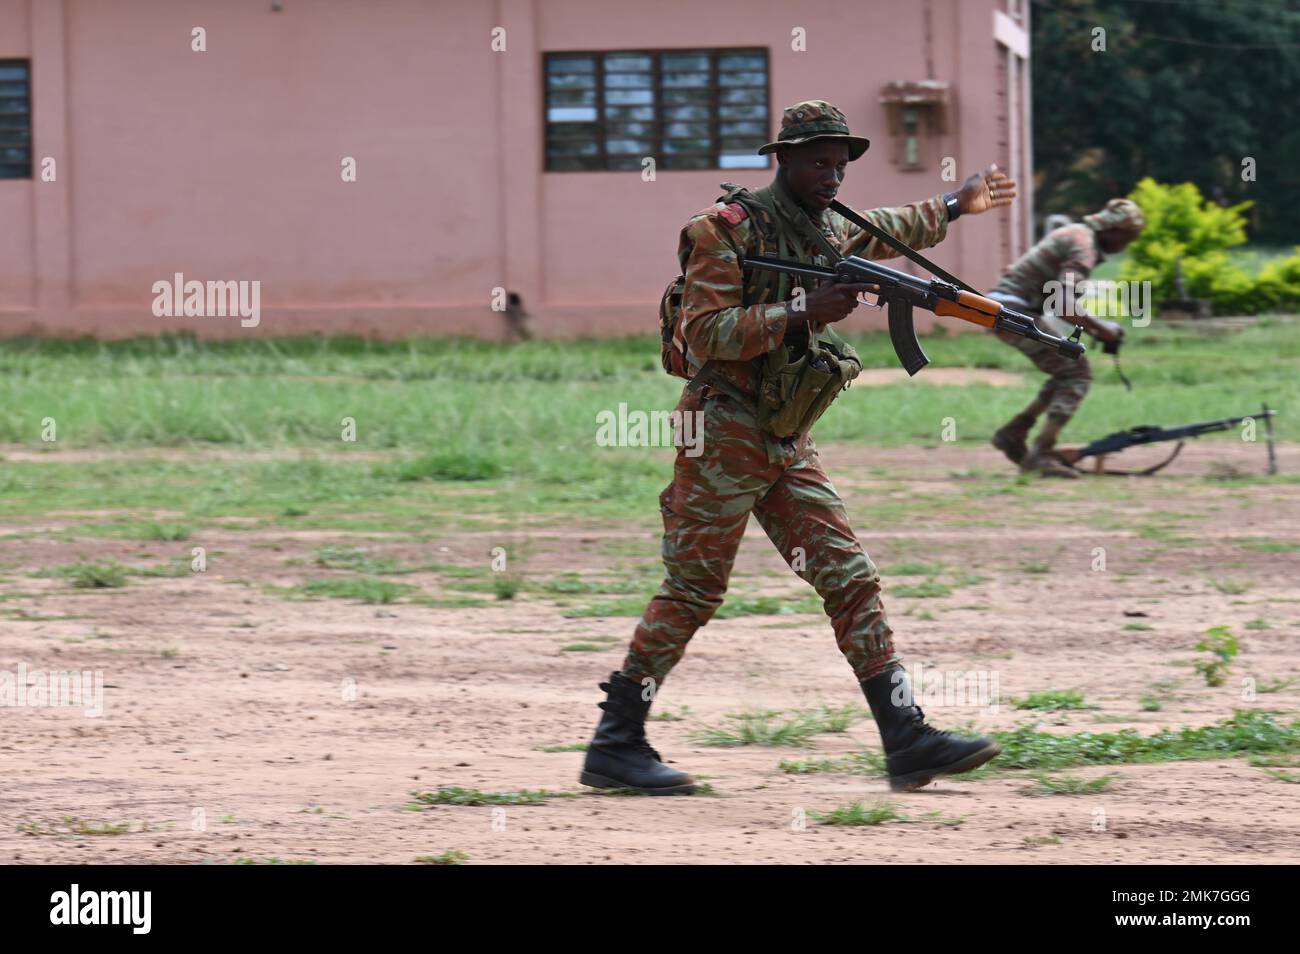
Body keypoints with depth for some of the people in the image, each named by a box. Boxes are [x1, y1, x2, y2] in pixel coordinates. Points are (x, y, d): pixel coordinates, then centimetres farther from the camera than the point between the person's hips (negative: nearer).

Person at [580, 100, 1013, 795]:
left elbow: (882, 229, 37)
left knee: (851, 581, 0)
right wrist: (803, 312, -25)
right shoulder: (728, 229, -12)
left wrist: (953, 207, 47)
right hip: (725, 438, -8)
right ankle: (614, 745, 3)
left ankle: (906, 739, -1)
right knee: (692, 593, -5)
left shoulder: (829, 232, 13)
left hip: (788, 448, 8)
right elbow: (704, 334, -21)